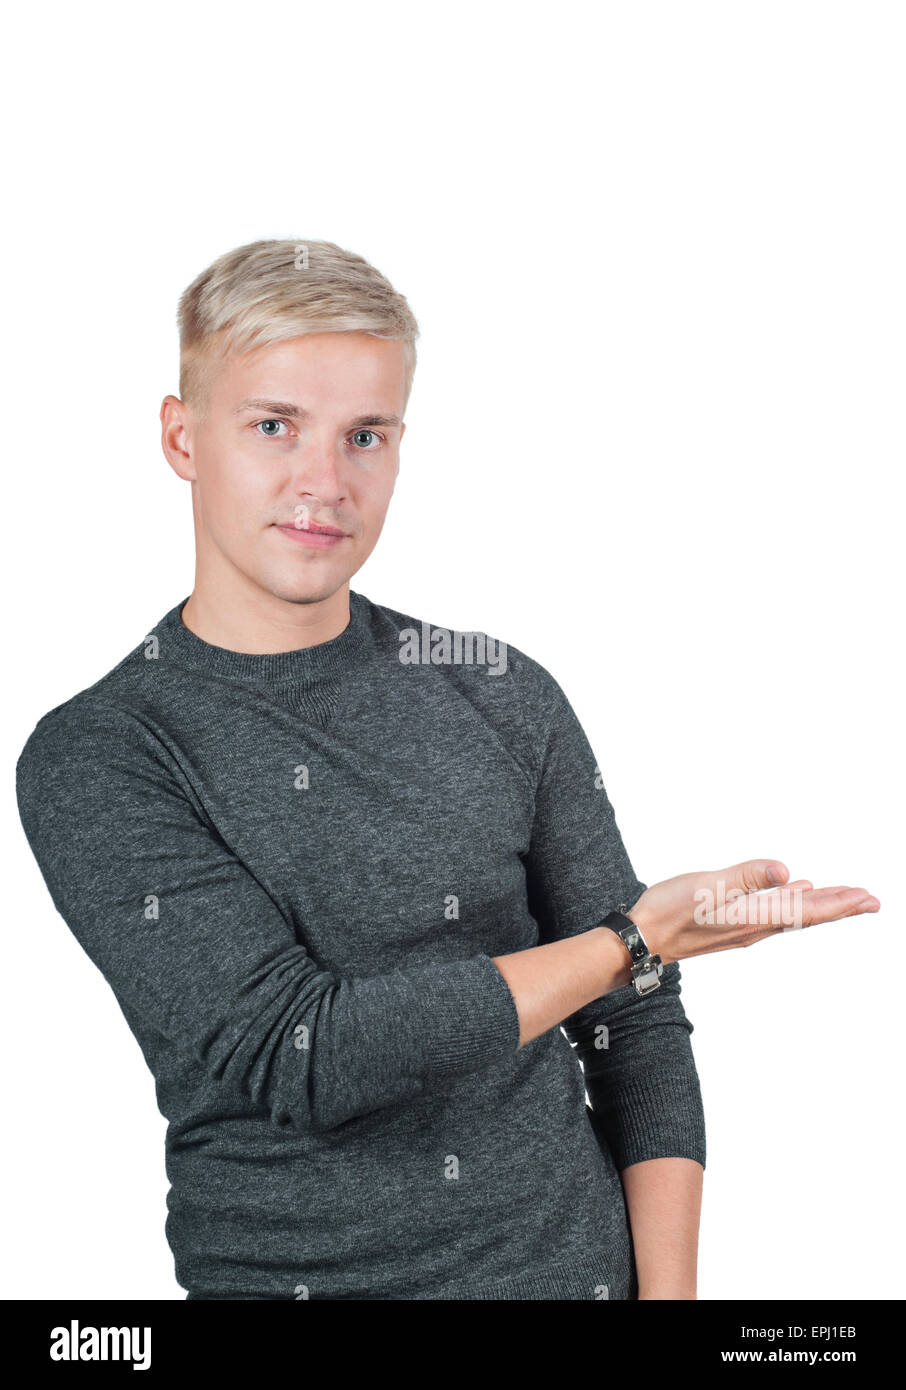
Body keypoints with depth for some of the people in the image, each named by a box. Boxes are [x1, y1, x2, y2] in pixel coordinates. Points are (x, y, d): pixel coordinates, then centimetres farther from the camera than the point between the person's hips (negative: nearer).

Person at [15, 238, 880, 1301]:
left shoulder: (504, 695, -2)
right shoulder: (91, 762, -11)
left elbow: (635, 1028, 1)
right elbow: (296, 1057, -21)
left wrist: (669, 1291, -7)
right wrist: (638, 935, -17)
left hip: (578, 1265, 3)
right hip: (286, 1273, -2)